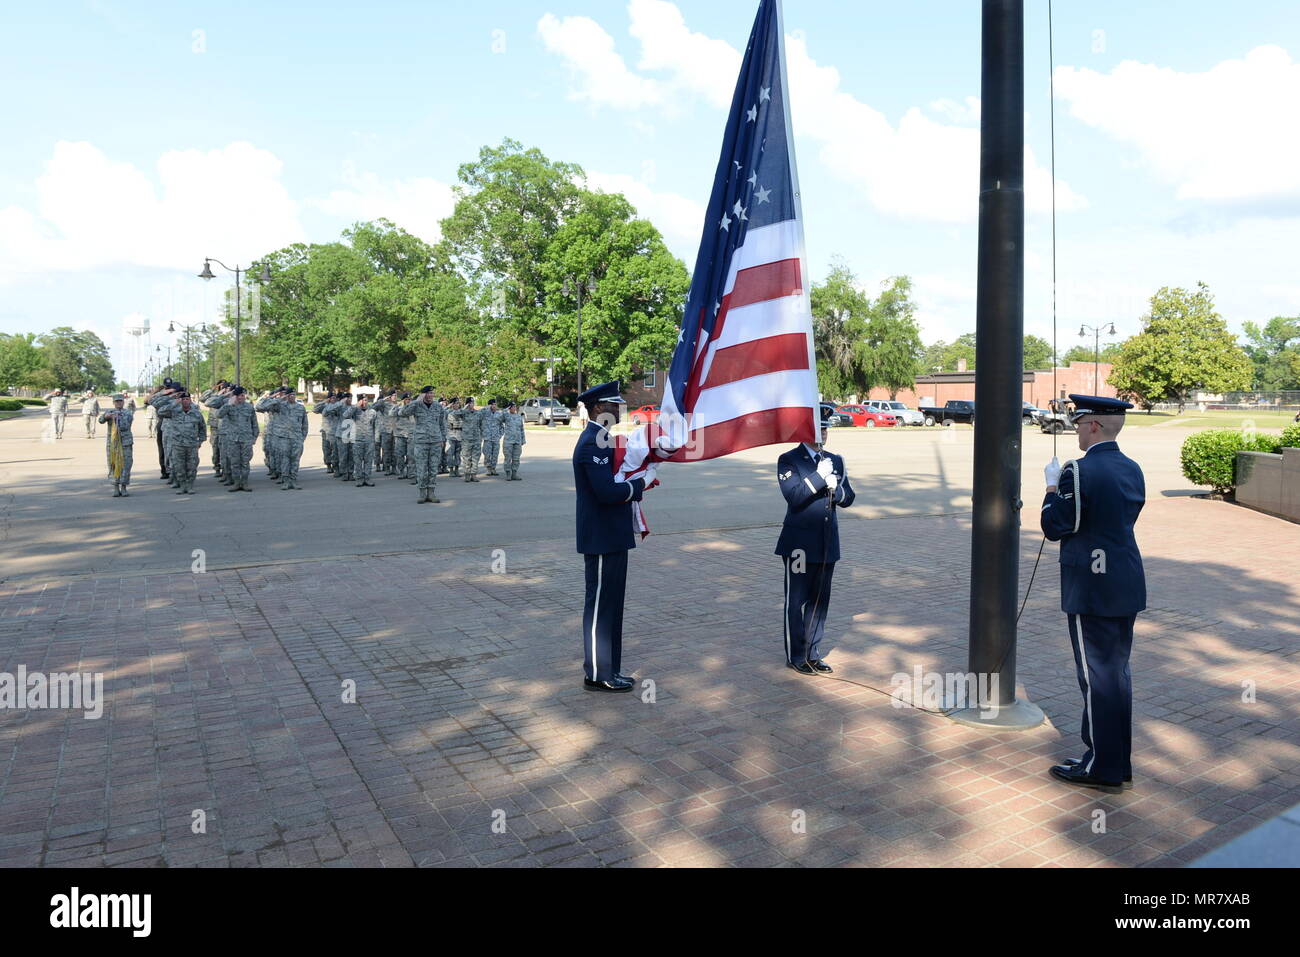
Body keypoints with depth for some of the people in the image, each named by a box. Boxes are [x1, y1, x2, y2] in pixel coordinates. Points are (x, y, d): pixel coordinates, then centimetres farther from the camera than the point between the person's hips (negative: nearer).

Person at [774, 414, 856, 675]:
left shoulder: (836, 461, 13)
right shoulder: (788, 461, -5)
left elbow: (848, 498, 10)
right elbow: (794, 496, -18)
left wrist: (834, 487, -10)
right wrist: (819, 476, -20)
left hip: (828, 543, 6)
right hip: (799, 544, -5)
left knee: (820, 600, 11)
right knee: (796, 601, 3)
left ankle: (813, 654, 23)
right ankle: (796, 656, 14)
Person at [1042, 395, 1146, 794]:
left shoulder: (1080, 471, -18)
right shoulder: (1132, 469, 7)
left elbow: (1054, 527, -13)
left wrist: (1052, 486, 1)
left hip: (1091, 590, -8)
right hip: (1127, 586, 8)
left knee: (1096, 676, 2)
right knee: (1117, 673, 17)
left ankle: (1102, 767, 12)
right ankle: (1119, 763, 28)